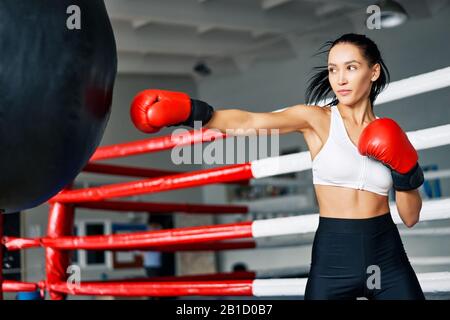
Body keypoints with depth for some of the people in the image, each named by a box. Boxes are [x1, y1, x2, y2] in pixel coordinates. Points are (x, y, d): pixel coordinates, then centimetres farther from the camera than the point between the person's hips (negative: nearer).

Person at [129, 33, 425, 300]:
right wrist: (188, 112, -35)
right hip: (333, 256, -2)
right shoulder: (315, 118, -3)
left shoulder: (389, 134, 6)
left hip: (387, 257, 3)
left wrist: (405, 171, -10)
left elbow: (411, 217, 7)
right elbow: (249, 121, -21)